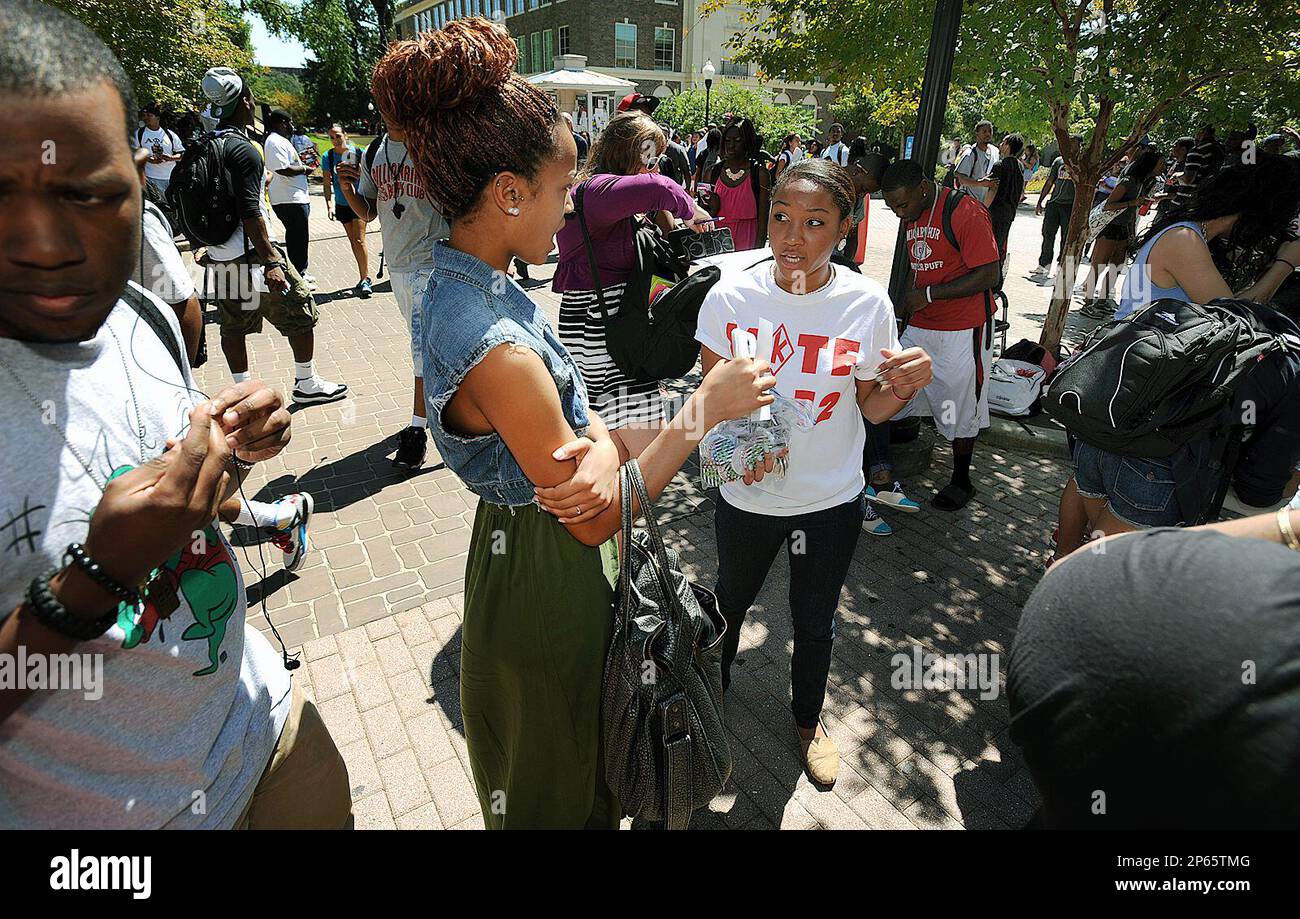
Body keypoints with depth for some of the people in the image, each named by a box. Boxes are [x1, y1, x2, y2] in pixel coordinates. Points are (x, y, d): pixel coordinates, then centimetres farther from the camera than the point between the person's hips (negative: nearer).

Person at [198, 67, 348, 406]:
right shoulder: (243, 149, -16)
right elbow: (249, 213, -22)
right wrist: (271, 262, -23)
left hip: (219, 255, 8)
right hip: (250, 253, -8)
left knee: (233, 325, 14)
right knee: (302, 312, 6)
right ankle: (307, 384, 14)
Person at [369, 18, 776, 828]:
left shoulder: (465, 285, -3)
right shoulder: (496, 351, -33)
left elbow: (562, 404, 0)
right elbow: (595, 521, -25)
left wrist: (602, 442, -25)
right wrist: (705, 409, -19)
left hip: (525, 544, 9)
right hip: (547, 578, -9)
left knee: (579, 751, 35)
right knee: (554, 793, 22)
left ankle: (593, 807, 61)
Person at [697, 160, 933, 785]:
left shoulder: (867, 302, -13)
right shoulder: (731, 295, -14)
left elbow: (870, 409, -4)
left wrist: (904, 386, -25)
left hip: (832, 500, 0)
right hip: (747, 495, 0)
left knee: (815, 620, 20)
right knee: (731, 602, 24)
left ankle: (808, 718, 51)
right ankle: (713, 691, 57)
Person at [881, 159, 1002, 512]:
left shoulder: (966, 212, -17)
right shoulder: (912, 216, 8)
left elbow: (989, 274, -19)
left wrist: (929, 294, -21)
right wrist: (907, 304, 5)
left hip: (963, 331, -7)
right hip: (920, 328, 7)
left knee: (960, 410, 6)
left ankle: (961, 482, 25)